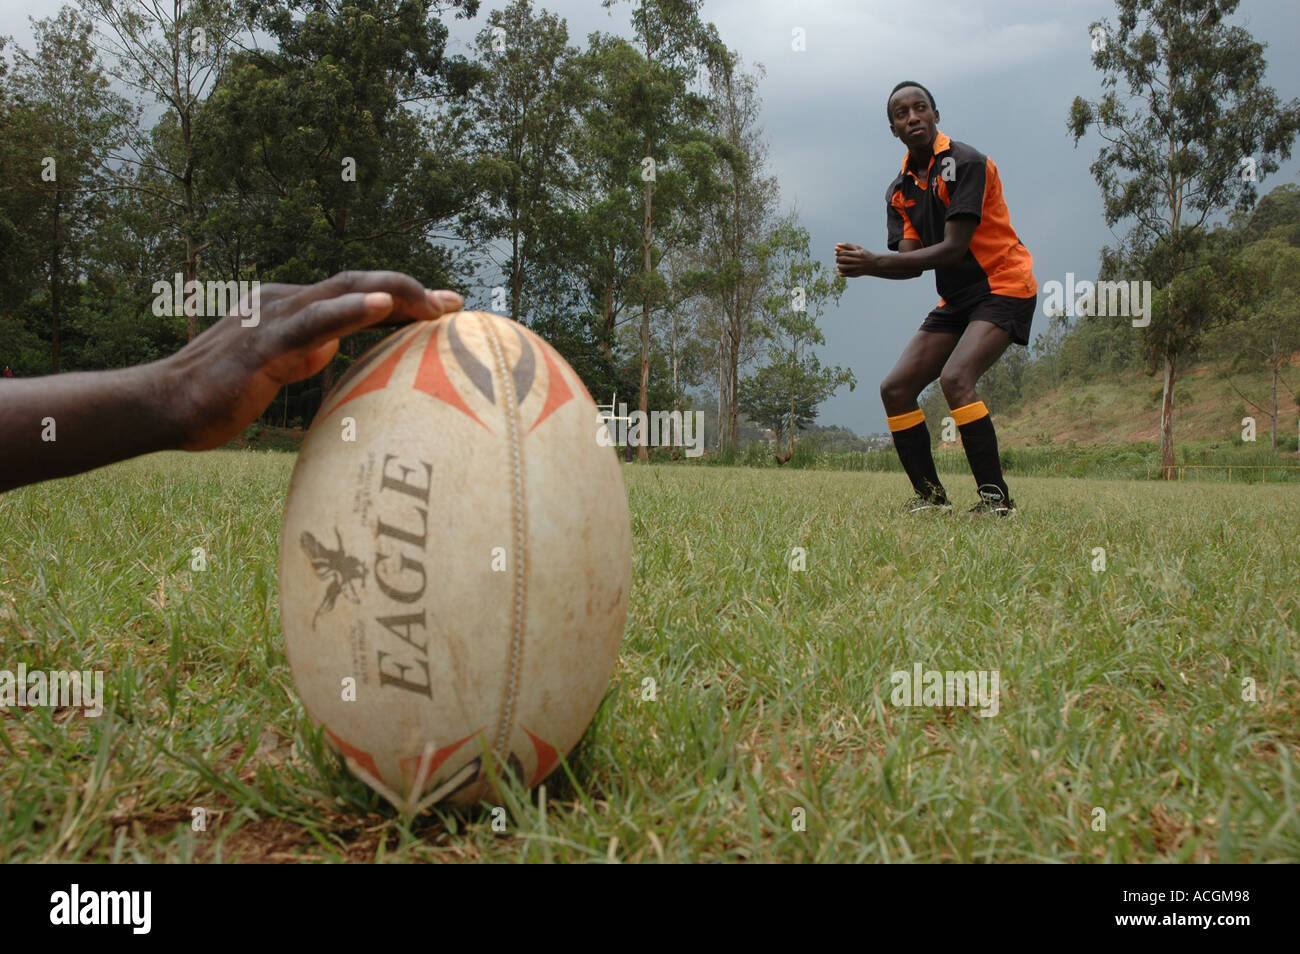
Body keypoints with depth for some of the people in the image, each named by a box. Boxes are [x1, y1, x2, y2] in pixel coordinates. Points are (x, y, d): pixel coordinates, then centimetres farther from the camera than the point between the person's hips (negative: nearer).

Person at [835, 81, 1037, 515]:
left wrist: (875, 262, -27)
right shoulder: (899, 190, 8)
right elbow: (911, 261, -2)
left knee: (955, 378, -29)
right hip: (955, 300, 8)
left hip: (1003, 285, -8)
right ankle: (931, 496, 7)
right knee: (895, 388, -2)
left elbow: (954, 248, -22)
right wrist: (863, 264, -23)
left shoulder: (966, 162, -14)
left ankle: (995, 497, -20)